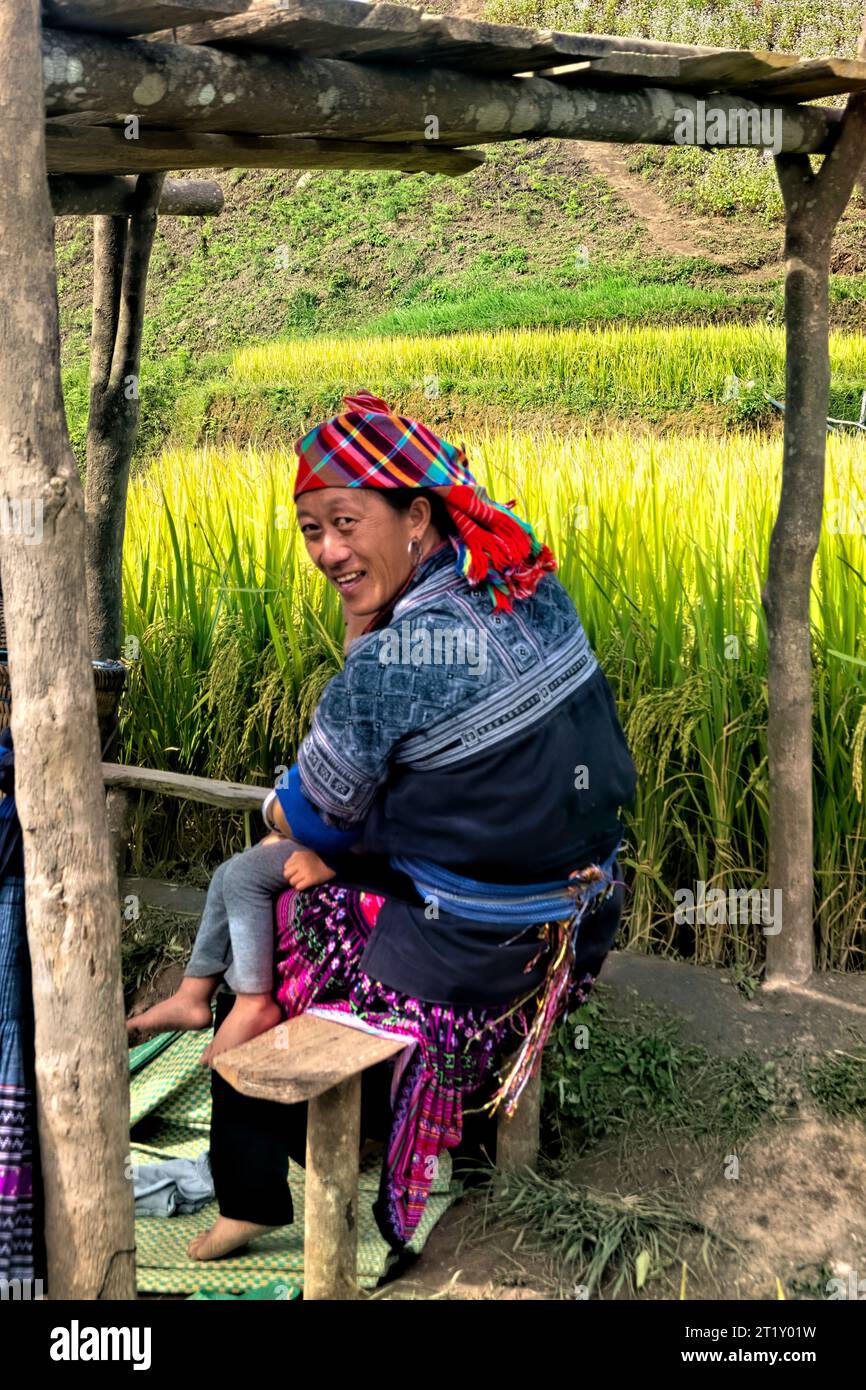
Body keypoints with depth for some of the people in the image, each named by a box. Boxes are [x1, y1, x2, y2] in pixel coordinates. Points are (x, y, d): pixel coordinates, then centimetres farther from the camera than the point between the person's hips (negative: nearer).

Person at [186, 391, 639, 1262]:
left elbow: (315, 822, -9)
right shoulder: (538, 588, -3)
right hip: (579, 929, 8)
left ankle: (254, 1196, 33)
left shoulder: (395, 657, -26)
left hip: (475, 968, -8)